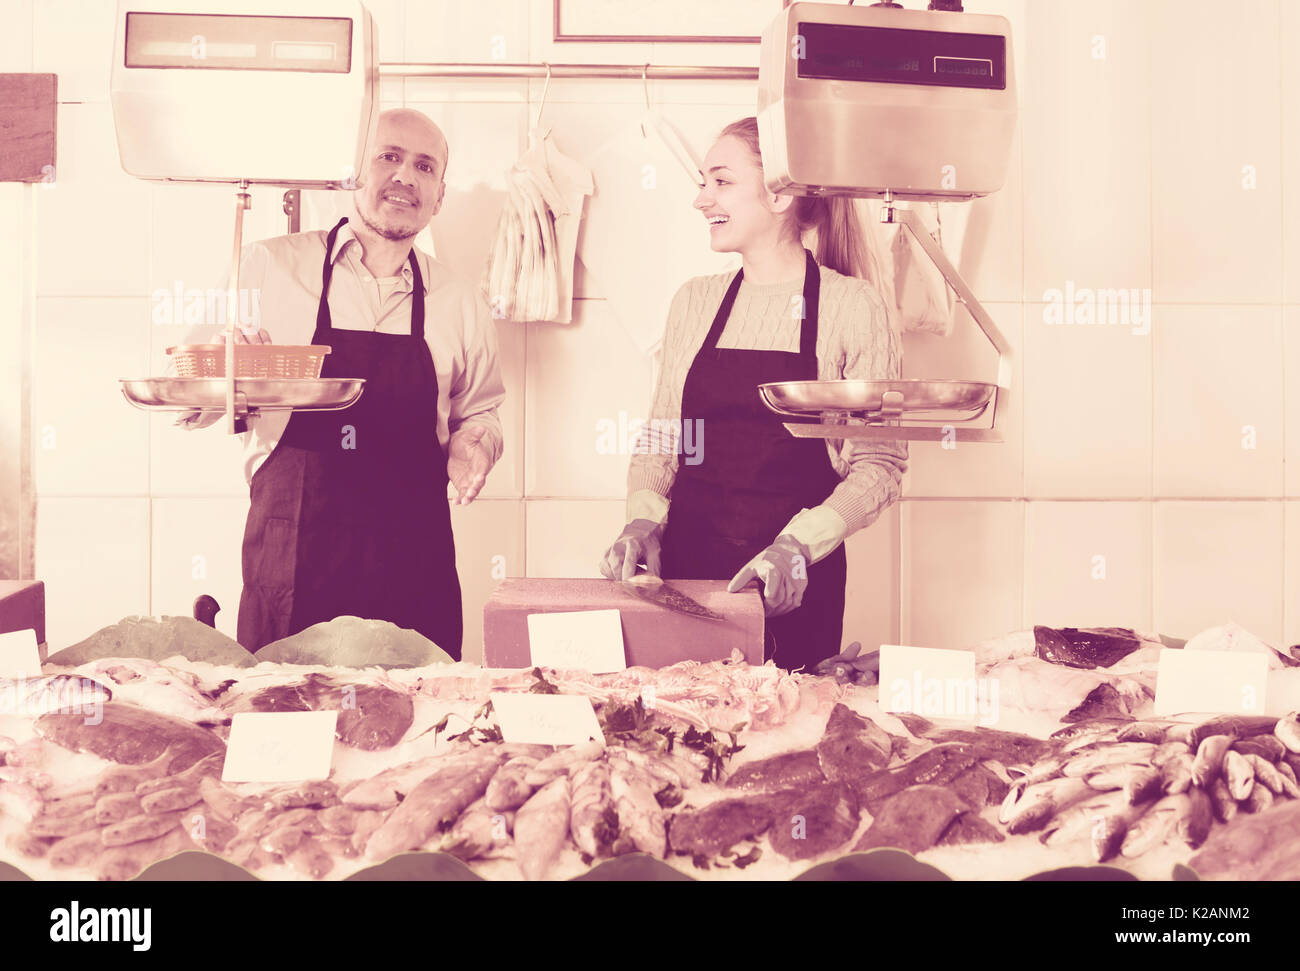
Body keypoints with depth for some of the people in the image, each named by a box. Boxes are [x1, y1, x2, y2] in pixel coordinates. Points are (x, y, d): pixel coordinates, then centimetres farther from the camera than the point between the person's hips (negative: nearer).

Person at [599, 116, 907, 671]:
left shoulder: (853, 306, -5)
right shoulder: (693, 302, 9)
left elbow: (880, 466, -7)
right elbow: (660, 439, 13)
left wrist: (799, 543, -20)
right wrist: (644, 518, -5)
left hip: (795, 588, -3)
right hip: (686, 568, 4)